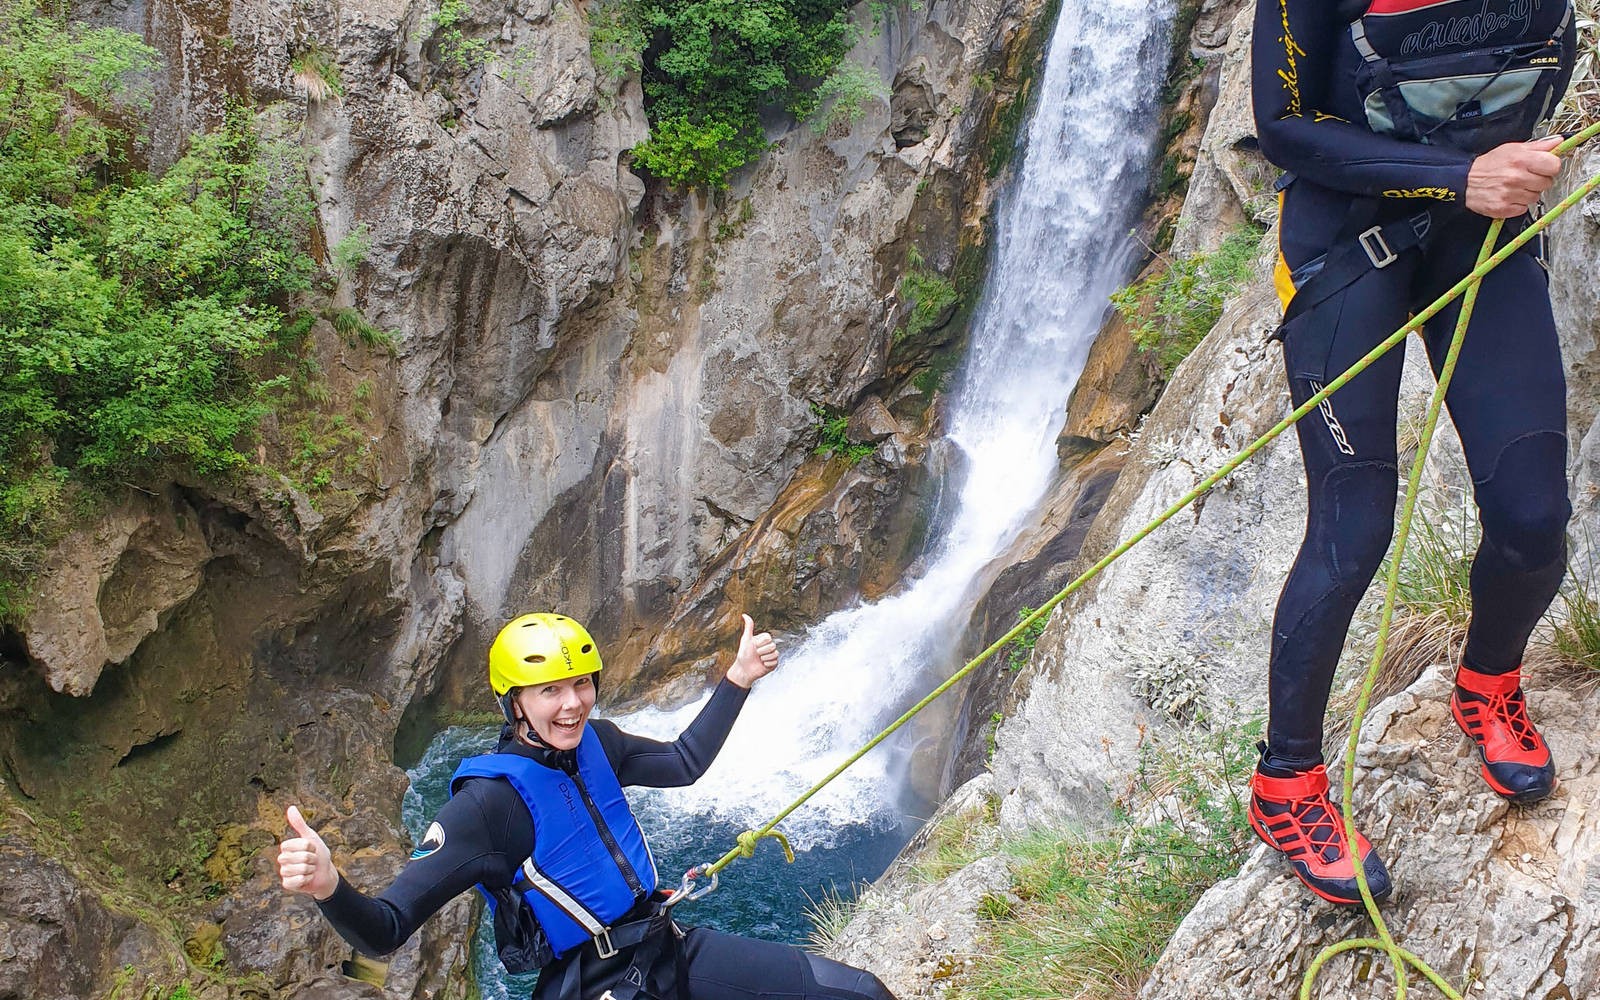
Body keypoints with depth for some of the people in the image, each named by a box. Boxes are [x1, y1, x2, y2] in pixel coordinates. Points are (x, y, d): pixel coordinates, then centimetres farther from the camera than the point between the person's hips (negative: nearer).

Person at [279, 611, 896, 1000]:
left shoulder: (592, 744, 2)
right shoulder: (491, 798, -20)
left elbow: (683, 764, 21)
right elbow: (384, 933, -23)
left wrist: (738, 678, 18)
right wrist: (328, 888, -44)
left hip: (670, 948, 7)